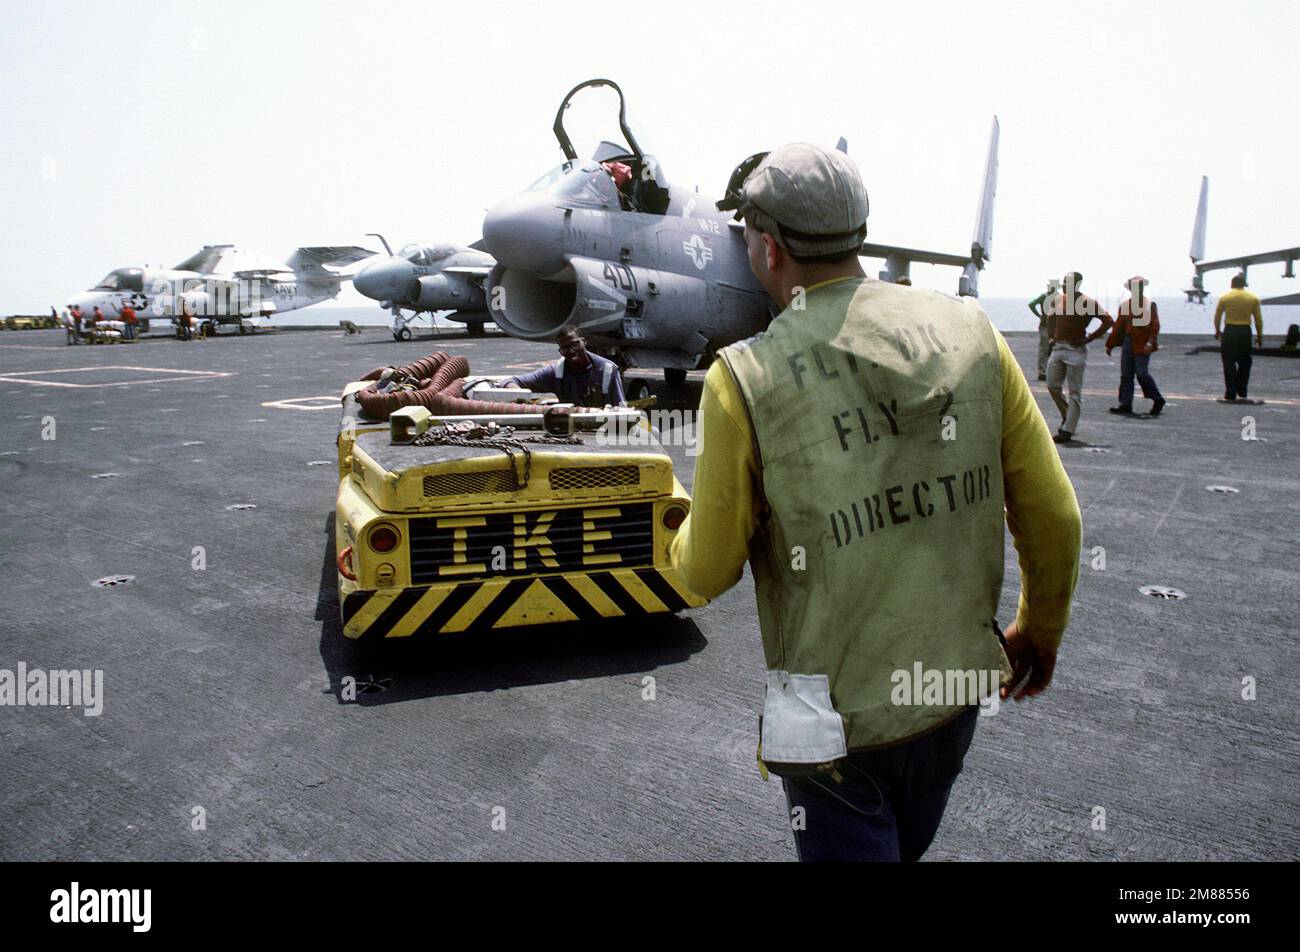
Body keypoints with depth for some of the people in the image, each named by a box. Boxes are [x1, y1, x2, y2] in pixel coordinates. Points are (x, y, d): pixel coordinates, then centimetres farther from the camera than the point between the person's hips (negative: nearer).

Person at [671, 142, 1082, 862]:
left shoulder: (746, 379, -20)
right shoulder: (971, 332, -8)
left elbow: (708, 572, -10)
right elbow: (1053, 515, -2)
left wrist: (684, 537, 13)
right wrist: (1041, 629, 15)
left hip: (838, 715, -5)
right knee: (902, 846, 30)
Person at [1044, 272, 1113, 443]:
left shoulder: (1088, 303, -11)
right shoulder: (1058, 299, 7)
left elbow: (1108, 320, -10)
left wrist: (1089, 338, -13)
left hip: (1076, 349, -6)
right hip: (1058, 347, 6)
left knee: (1075, 392, -3)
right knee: (1052, 386, 9)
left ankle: (1067, 431, -5)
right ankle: (1067, 416, 30)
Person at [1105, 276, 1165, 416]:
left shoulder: (1150, 305, -3)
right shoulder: (1124, 305, 11)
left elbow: (1155, 326, -8)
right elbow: (1118, 326, 14)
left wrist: (1151, 343, -20)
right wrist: (1110, 345, 13)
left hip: (1142, 345, -5)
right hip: (1127, 343, 5)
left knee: (1142, 373, -7)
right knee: (1126, 375, 4)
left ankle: (1158, 400, 11)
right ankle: (1125, 404, 9)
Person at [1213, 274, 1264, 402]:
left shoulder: (1224, 297, -1)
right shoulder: (1253, 298, 4)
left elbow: (1217, 317, 4)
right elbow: (1258, 320, 4)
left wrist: (1217, 331, 19)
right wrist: (1260, 336, 12)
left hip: (1230, 331, -2)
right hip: (1246, 332, 2)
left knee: (1229, 363, 2)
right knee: (1244, 363, 17)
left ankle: (1231, 395, -1)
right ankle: (1242, 393, 18)